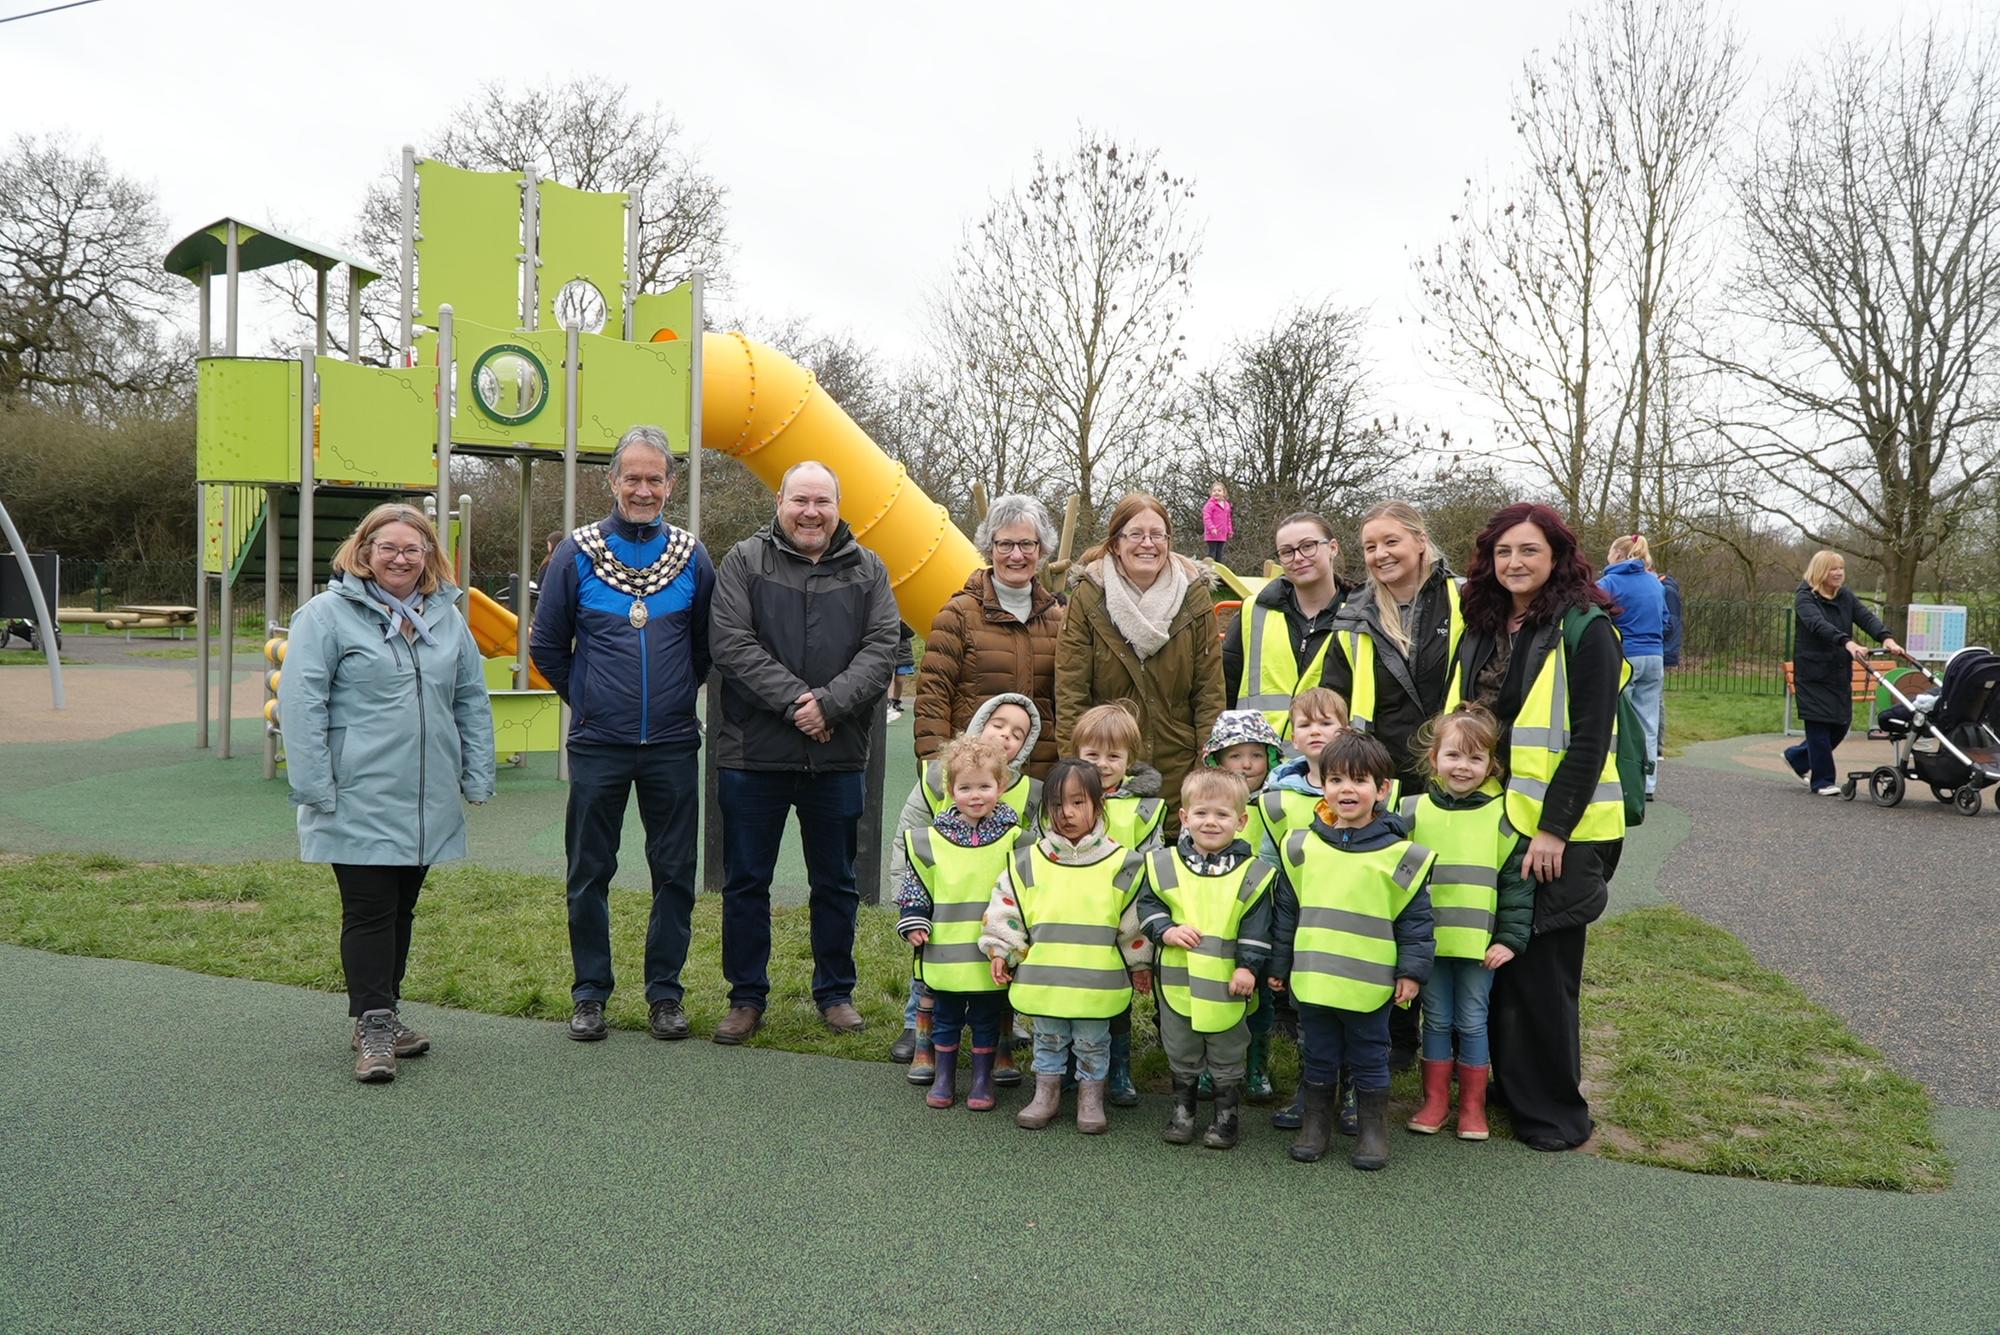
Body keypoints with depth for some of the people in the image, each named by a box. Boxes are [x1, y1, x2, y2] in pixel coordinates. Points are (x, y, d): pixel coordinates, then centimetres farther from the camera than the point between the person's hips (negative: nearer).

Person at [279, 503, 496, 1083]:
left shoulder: (446, 616, 12)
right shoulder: (327, 614, -5)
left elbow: (472, 700, 16)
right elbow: (301, 703, -9)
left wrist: (477, 775, 9)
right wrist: (315, 788, -14)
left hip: (427, 805, 5)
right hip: (359, 804, -5)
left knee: (401, 910, 14)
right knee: (369, 911, -3)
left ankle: (383, 1014, 26)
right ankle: (372, 1026, 4)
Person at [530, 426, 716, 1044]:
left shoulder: (691, 556, 3)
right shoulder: (578, 552, -1)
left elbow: (708, 645, 14)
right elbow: (546, 644, 8)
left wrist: (679, 694, 11)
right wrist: (583, 697, 8)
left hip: (673, 745, 1)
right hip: (597, 745, -1)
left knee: (674, 874, 6)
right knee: (589, 875, 7)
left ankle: (665, 992, 19)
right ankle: (590, 993, 21)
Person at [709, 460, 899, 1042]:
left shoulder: (867, 570, 6)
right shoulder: (745, 561, 0)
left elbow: (880, 649, -3)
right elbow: (731, 642, -11)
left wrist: (829, 704, -18)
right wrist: (795, 700, -18)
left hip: (838, 756, 2)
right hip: (753, 753, -1)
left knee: (836, 882, 13)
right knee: (746, 882, 8)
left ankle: (836, 992, 28)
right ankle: (747, 996, 23)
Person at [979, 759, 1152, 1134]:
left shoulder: (1120, 862, -4)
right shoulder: (1029, 861, -2)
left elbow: (1135, 918, 3)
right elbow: (1004, 908, 4)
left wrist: (1139, 962, 7)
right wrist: (1000, 951, 0)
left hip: (1097, 980, -1)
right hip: (1043, 978, 2)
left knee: (1092, 1043, 13)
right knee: (1048, 1039, 17)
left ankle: (1091, 1099, 29)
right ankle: (1046, 1094, 32)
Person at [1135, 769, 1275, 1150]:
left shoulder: (1252, 872, -6)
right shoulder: (1165, 864, -3)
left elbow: (1256, 928, -5)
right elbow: (1147, 903, 4)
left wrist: (1248, 965, -12)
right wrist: (1166, 930, -12)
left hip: (1227, 983, -2)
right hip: (1177, 980, 2)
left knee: (1228, 1058, 12)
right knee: (1181, 1056, 17)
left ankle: (1226, 1116, 28)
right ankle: (1182, 1111, 33)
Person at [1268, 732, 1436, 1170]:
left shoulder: (1400, 855, -6)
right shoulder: (1301, 847, 1)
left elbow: (1415, 920, -1)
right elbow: (1285, 912, 9)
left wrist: (1412, 971, -5)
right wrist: (1279, 966, 11)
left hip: (1370, 985, -2)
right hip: (1312, 981, 2)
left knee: (1369, 1059, 11)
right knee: (1317, 1057, 15)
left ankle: (1374, 1130, 27)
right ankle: (1315, 1123, 31)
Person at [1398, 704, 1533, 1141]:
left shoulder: (1501, 815, -4)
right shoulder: (1413, 811, 0)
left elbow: (1518, 881, -2)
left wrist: (1511, 938, -7)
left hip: (1479, 941, -1)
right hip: (1428, 939, 2)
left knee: (1472, 1021, 8)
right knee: (1437, 1020, 12)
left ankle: (1472, 1106, 22)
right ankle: (1435, 1100, 24)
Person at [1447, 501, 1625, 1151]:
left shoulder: (1585, 628, -10)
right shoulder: (1480, 627, 10)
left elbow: (1590, 739, -15)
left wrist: (1555, 829, -18)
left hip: (1558, 830, -6)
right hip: (1487, 821, 6)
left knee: (1542, 967, 1)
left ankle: (1555, 1109, 16)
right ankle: (1508, 1087, 29)